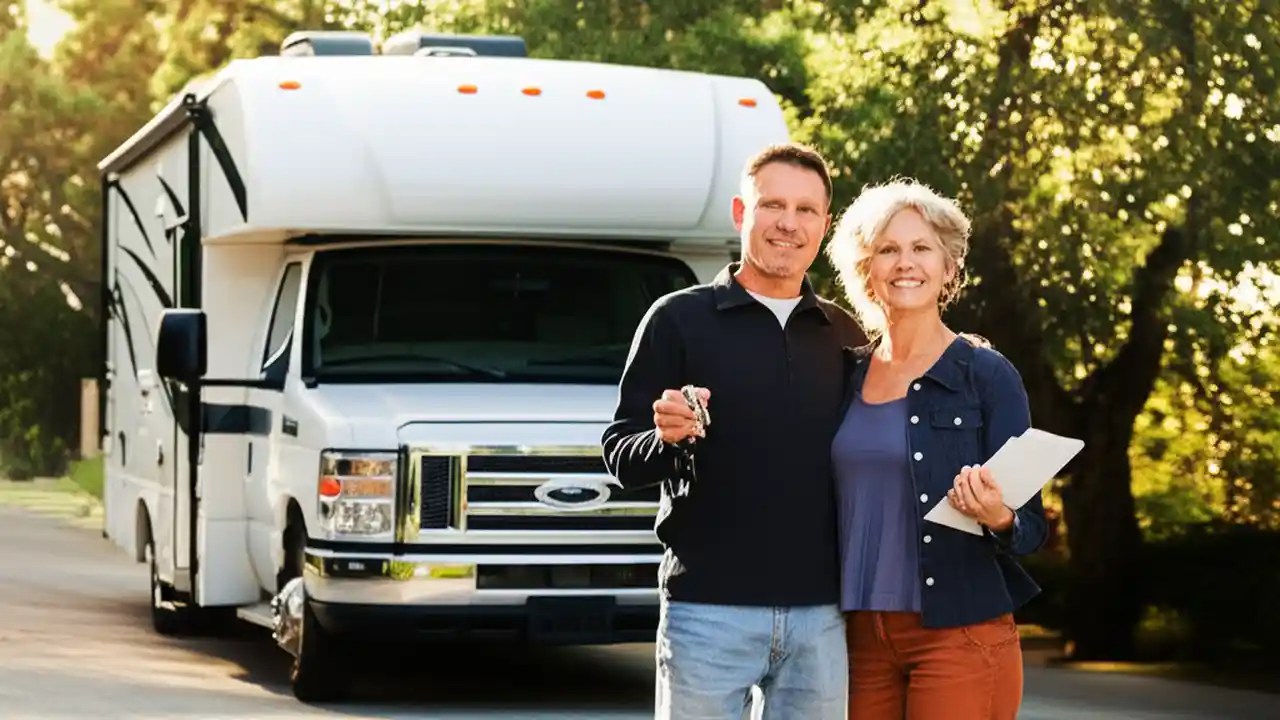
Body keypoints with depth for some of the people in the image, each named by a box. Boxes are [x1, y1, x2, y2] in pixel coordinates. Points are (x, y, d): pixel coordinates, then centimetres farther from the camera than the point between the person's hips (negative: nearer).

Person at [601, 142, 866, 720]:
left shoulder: (844, 337, 14)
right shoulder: (678, 319, 2)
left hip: (820, 612, 4)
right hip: (709, 603, -3)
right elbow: (620, 457, -1)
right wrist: (665, 437, -22)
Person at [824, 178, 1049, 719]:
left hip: (960, 635, -4)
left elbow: (1031, 527, -6)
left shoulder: (987, 375, -5)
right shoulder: (848, 375, 8)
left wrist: (998, 518, -26)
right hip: (862, 635, 4)